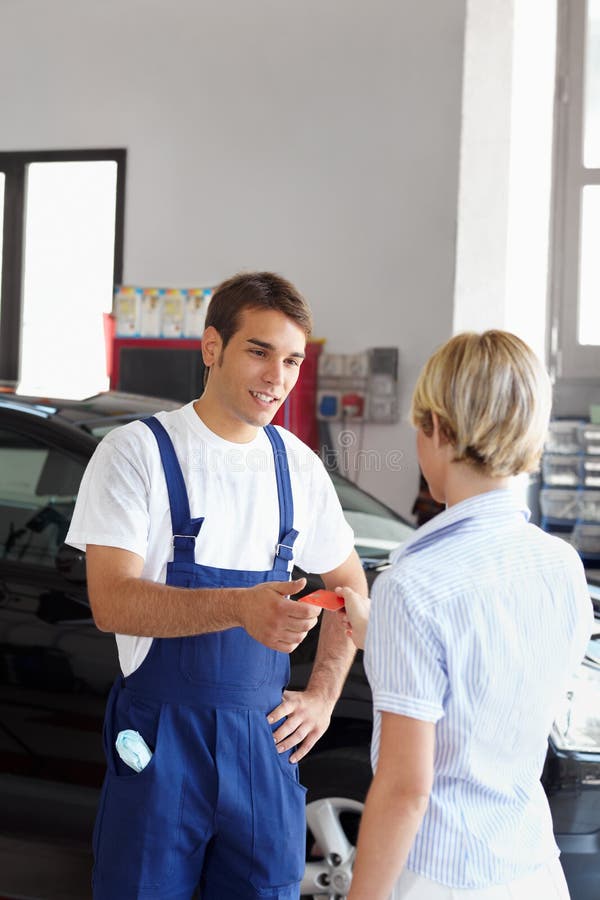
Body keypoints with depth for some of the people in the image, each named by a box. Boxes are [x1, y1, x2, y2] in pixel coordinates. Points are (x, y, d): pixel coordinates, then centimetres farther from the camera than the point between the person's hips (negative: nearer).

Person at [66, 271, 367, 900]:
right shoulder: (138, 451, -8)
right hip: (159, 741, -4)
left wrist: (322, 696, 9)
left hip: (266, 740, 4)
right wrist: (240, 606, -31)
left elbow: (349, 587, 22)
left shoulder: (299, 466, 9)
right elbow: (112, 602, -18)